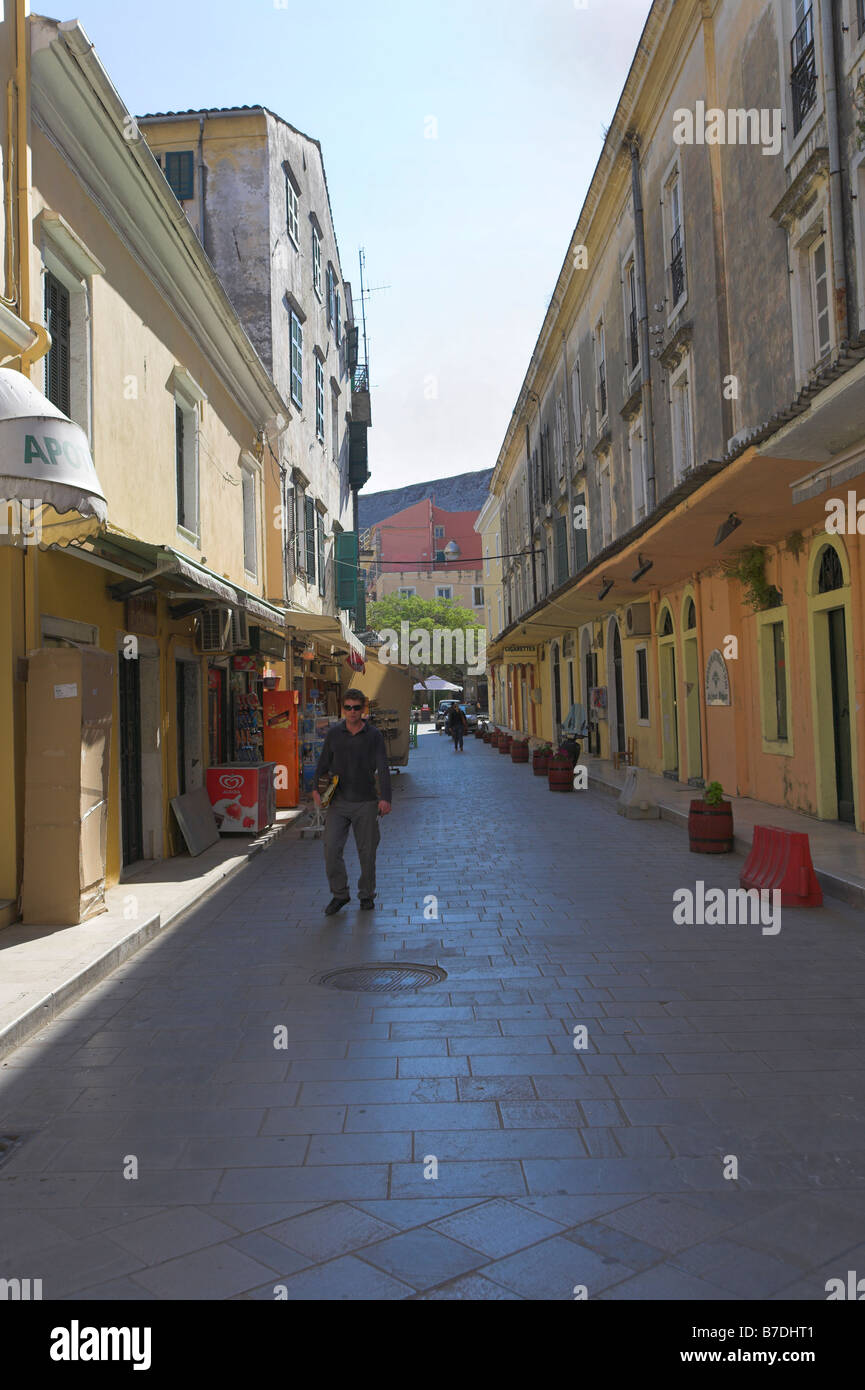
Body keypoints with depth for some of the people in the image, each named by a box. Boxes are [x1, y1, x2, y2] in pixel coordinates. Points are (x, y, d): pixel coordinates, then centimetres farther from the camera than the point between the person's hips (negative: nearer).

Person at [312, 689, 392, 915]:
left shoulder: (374, 735, -1)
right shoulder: (333, 733, 5)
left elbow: (382, 768, -6)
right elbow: (323, 763, 11)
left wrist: (385, 798, -18)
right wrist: (316, 788, -4)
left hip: (366, 803, -1)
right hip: (338, 803, 1)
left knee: (366, 852, 6)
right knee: (331, 848, -8)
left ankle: (366, 895, 23)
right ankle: (340, 894, 9)